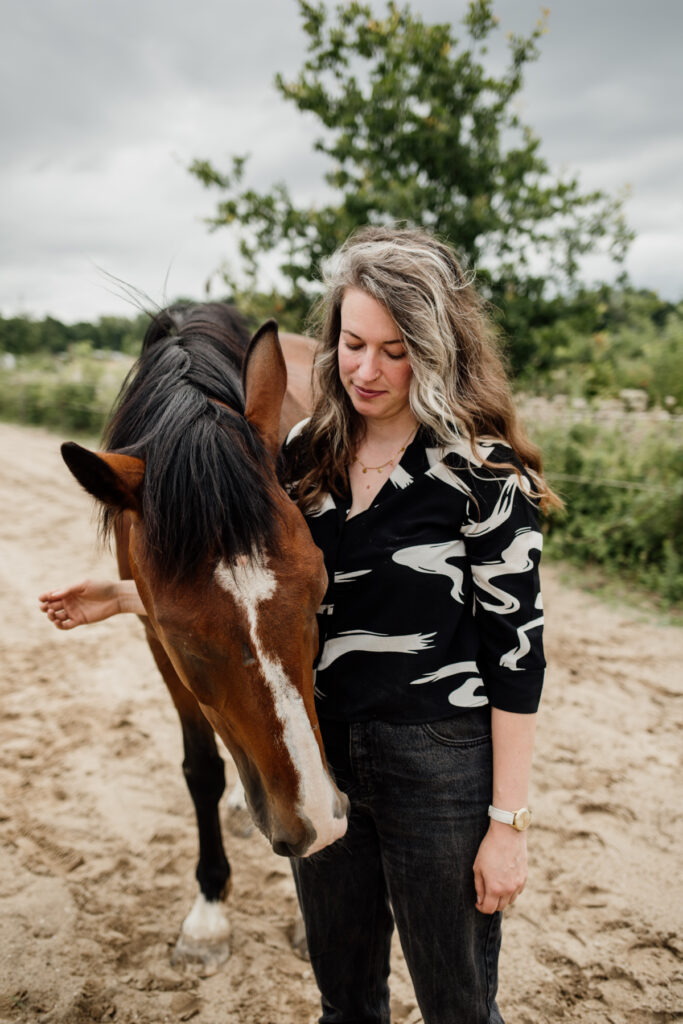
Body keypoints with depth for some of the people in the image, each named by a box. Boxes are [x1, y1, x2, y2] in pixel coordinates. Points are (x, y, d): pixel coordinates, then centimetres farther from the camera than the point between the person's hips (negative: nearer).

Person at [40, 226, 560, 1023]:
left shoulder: (483, 473, -16)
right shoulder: (305, 456, 1)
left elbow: (515, 651, -14)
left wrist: (507, 822, -13)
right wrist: (127, 596, 3)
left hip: (439, 767, -5)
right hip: (317, 756, 5)